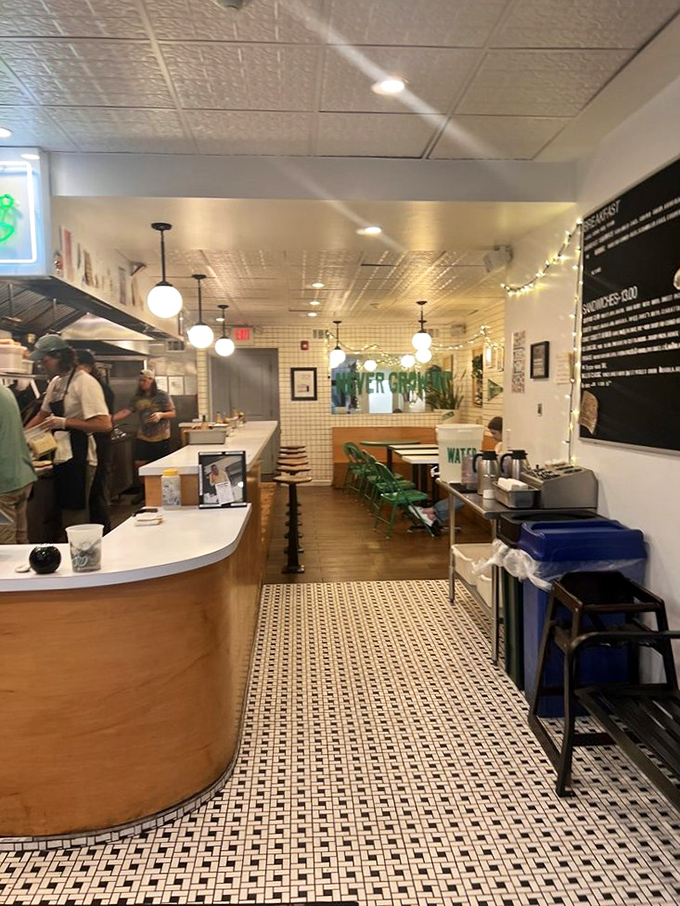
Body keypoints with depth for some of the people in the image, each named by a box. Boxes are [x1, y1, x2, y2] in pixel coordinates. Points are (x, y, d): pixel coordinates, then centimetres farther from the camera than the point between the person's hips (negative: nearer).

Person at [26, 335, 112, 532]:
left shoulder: (85, 383, -13)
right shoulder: (55, 382, 12)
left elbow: (104, 424, -22)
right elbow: (43, 415, 27)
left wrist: (64, 422, -21)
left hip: (78, 459, -9)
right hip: (61, 457, 9)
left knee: (76, 518, -4)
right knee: (65, 514, 15)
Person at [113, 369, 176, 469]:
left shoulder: (162, 395, -4)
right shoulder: (137, 398, 6)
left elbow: (172, 413, -4)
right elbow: (125, 412, -1)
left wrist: (161, 415, -23)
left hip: (161, 439, -3)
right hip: (143, 439, 3)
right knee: (139, 464, -1)